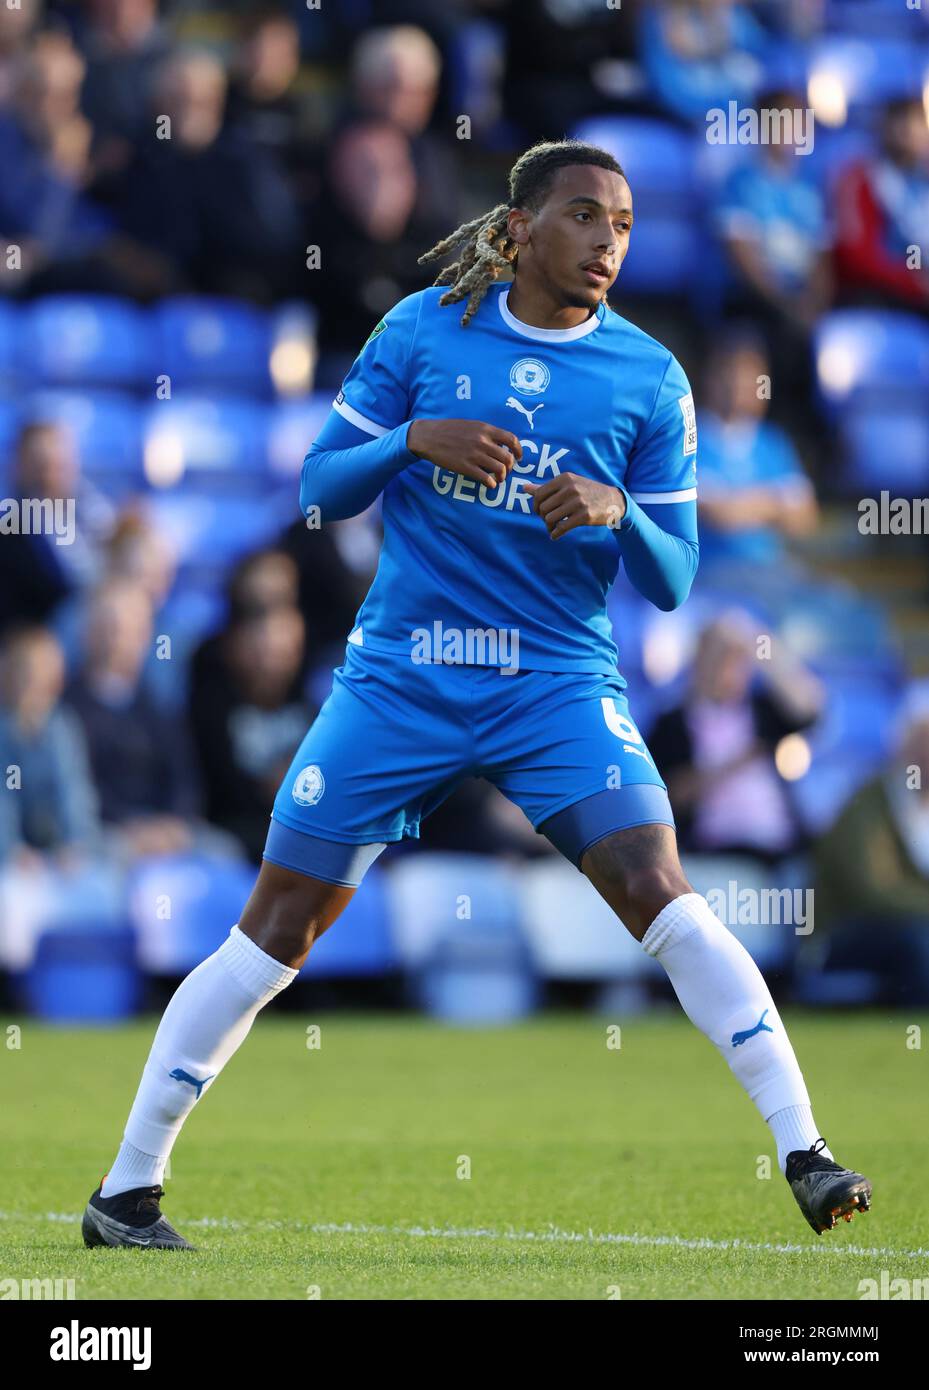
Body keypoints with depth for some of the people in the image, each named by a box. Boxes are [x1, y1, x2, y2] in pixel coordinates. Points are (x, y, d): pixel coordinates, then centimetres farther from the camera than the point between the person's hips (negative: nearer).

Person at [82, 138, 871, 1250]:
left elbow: (671, 582, 3)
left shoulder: (649, 381, 1)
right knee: (276, 929, 1)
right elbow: (320, 489, 4)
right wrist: (413, 439, -15)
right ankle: (127, 1190, 11)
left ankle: (804, 1156, -19)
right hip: (400, 681, 0)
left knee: (659, 891, -21)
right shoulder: (424, 328, 2)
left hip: (559, 686, 0)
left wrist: (619, 514, -18)